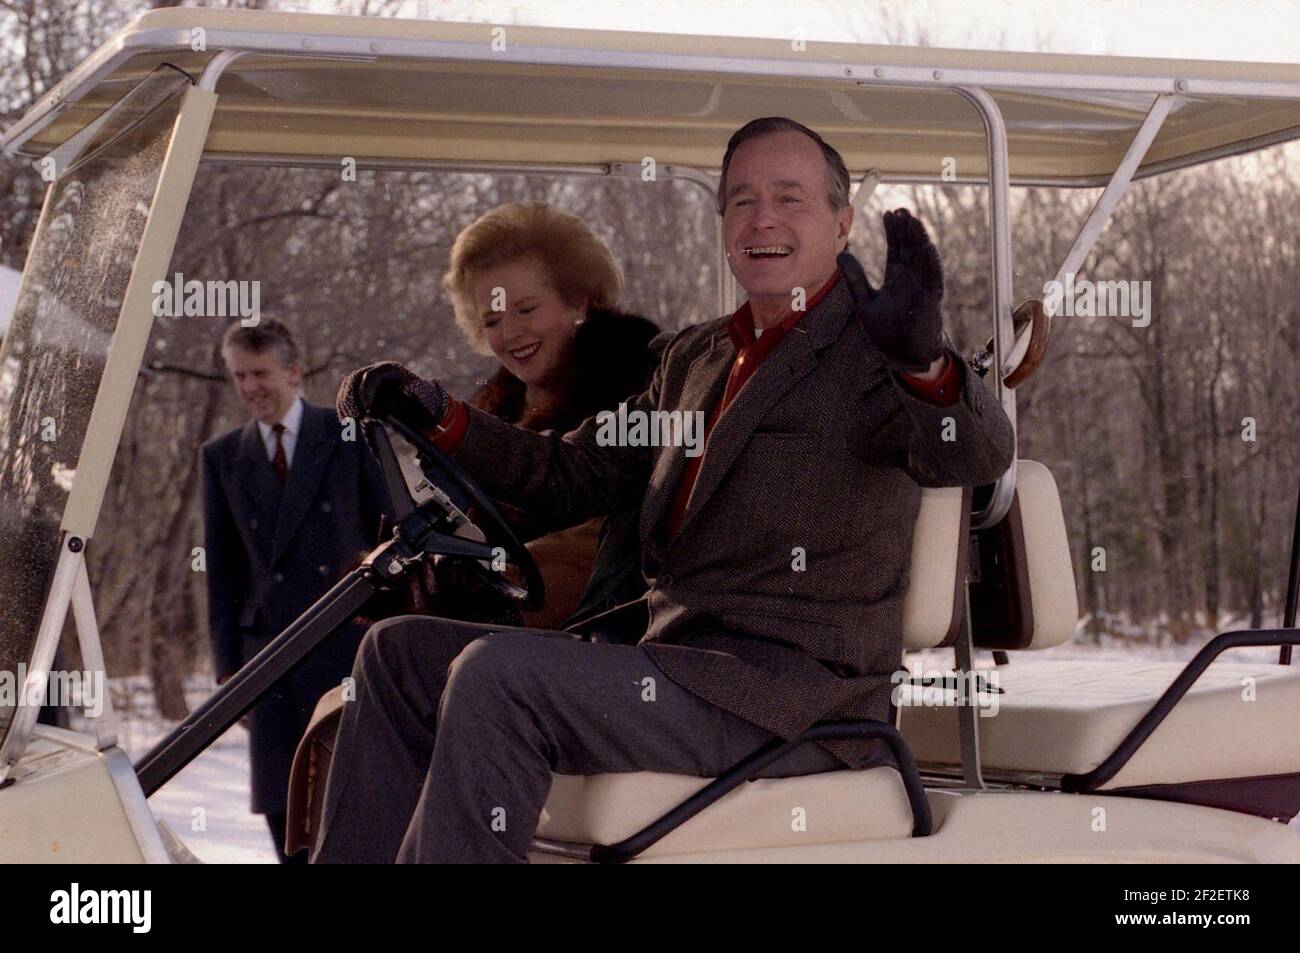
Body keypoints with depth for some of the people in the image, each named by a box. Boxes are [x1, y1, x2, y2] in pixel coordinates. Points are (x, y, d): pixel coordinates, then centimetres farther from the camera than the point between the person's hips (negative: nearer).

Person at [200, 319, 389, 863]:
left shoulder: (350, 436, 4)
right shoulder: (222, 457, 12)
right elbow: (221, 568, 12)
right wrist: (227, 665, 6)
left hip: (349, 643, -3)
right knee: (283, 810, 0)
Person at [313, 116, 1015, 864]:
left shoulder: (871, 341, -5)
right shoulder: (696, 358, 20)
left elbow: (979, 453, -24)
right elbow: (574, 477, 23)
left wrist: (923, 359, -47)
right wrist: (439, 415, 8)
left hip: (794, 707, -9)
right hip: (679, 670, 9)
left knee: (498, 674, -26)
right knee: (401, 653, 8)